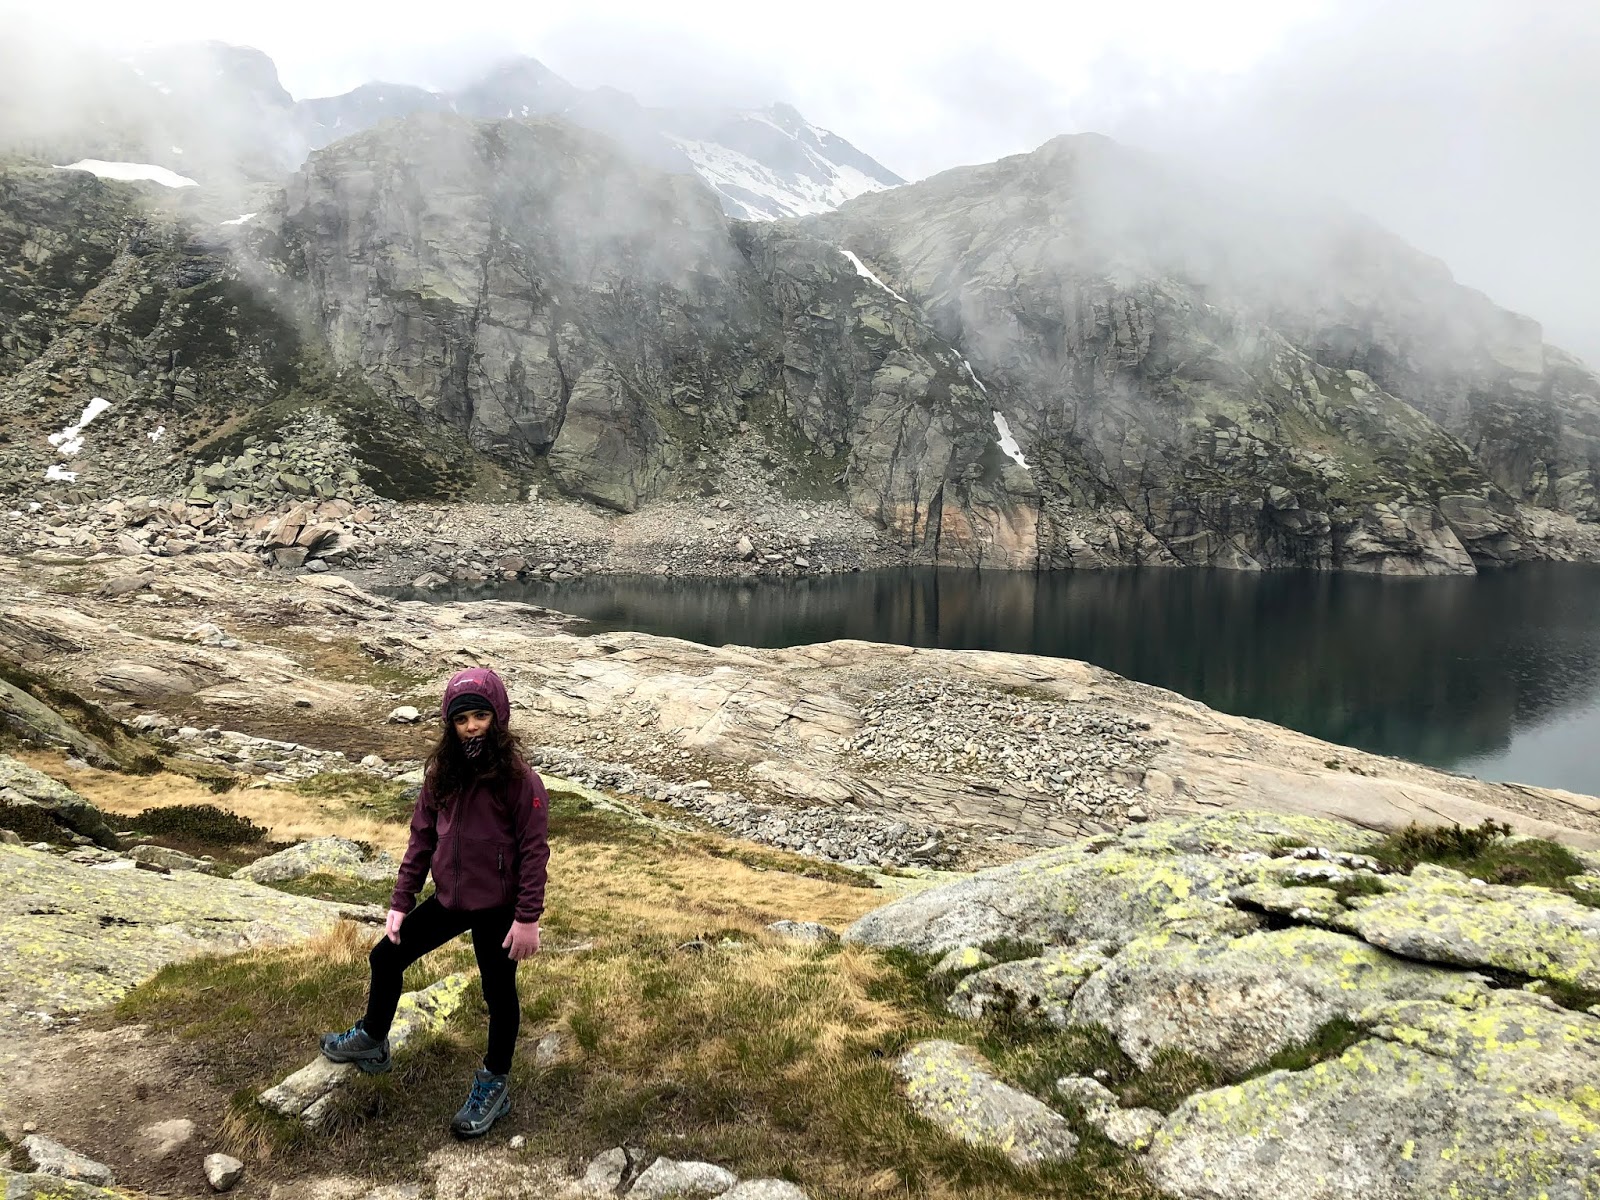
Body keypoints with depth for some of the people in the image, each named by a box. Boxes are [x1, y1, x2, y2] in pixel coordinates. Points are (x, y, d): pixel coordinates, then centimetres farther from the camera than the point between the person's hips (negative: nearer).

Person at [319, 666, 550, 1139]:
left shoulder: (520, 780, -19)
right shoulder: (442, 773, -2)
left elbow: (533, 851, -16)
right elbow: (421, 839, 5)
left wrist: (528, 919, -16)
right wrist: (400, 902, 4)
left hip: (497, 908, -6)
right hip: (447, 900, 6)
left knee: (499, 993, 11)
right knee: (386, 957, 17)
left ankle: (495, 1086, 32)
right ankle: (372, 1040, 45)